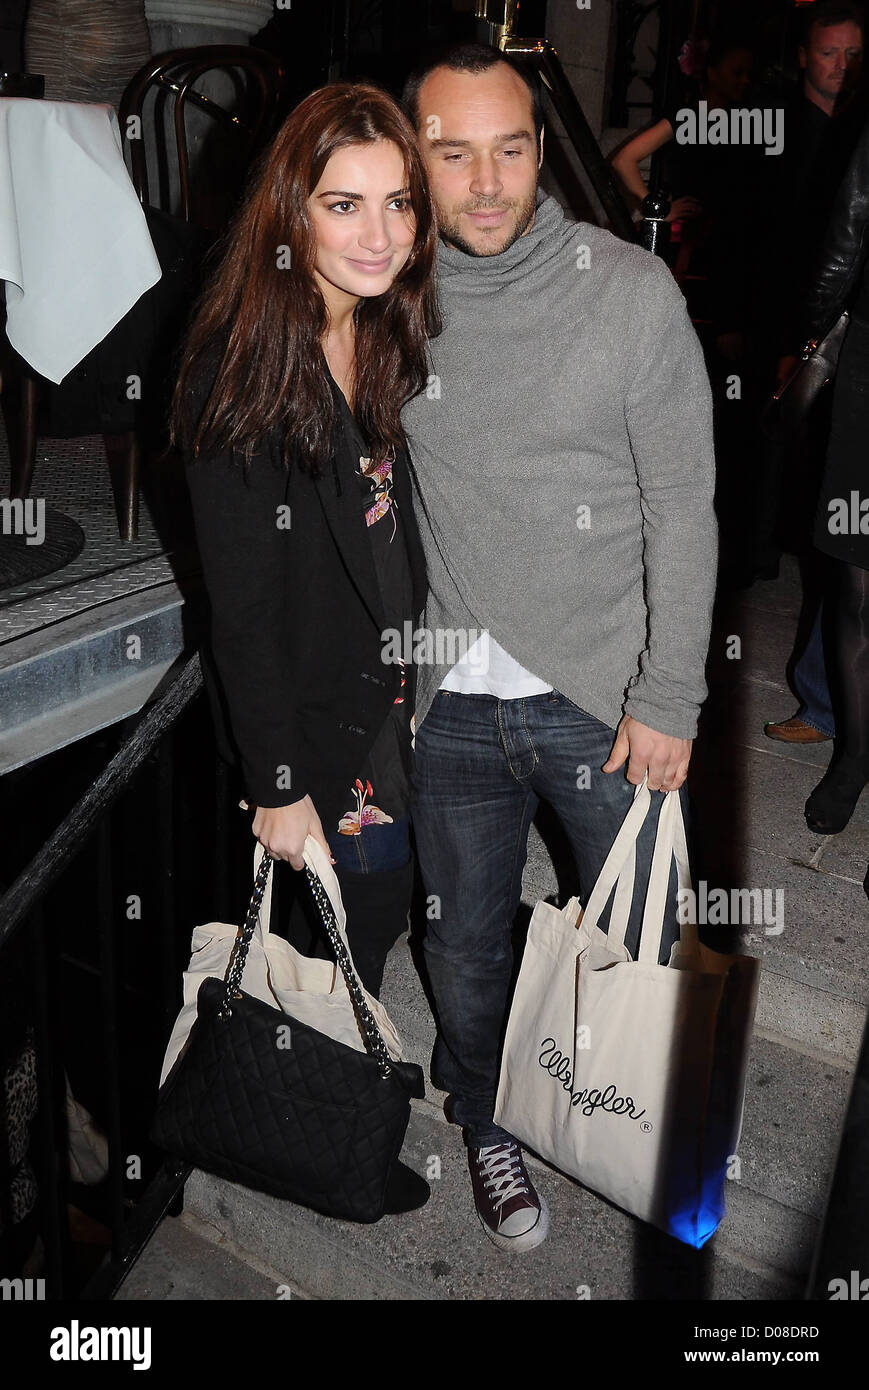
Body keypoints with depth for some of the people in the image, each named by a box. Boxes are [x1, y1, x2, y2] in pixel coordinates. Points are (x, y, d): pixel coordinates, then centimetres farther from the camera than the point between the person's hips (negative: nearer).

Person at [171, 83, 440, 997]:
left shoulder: (391, 332, 1)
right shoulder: (244, 366, -23)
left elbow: (404, 533, 7)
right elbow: (242, 602, -21)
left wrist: (424, 686, 6)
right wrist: (277, 784, -17)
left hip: (398, 688, 7)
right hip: (312, 712, -7)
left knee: (385, 899, 20)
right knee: (369, 899, 8)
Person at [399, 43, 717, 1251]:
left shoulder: (631, 289, -8)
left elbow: (682, 504, -6)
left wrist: (668, 697, -9)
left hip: (601, 694, -1)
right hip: (450, 703, 2)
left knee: (641, 938, 13)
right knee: (466, 943, 17)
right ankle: (486, 1127, 45)